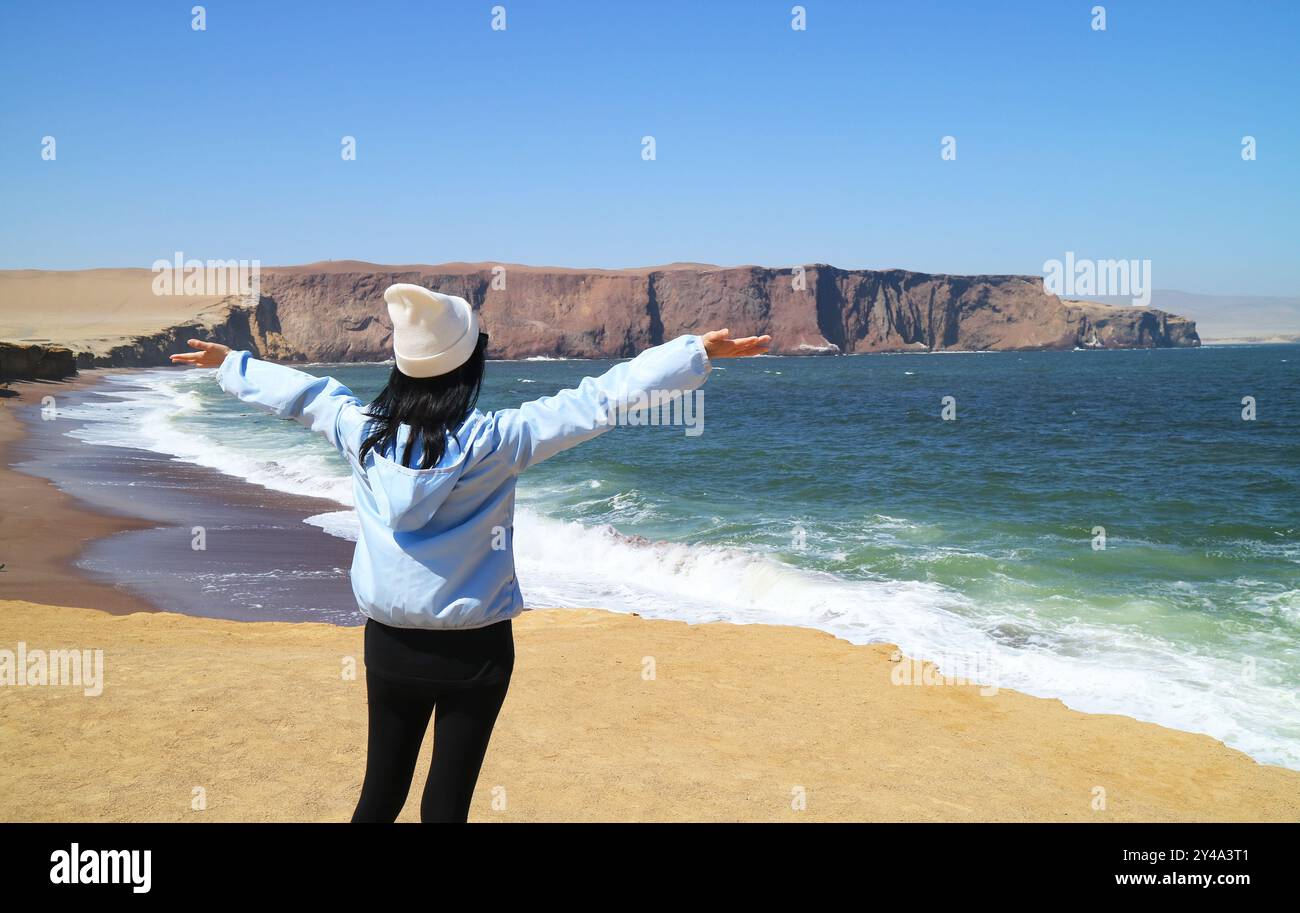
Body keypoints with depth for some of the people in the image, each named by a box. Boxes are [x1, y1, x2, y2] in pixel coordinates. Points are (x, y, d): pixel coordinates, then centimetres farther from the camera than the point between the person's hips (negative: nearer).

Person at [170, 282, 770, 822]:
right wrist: (700, 351, -13)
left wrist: (227, 363, 31)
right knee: (447, 799, 7)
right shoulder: (494, 442, -17)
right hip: (474, 650, -4)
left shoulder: (363, 432, -6)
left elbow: (300, 392, 13)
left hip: (390, 644, 4)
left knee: (381, 791, 17)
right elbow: (600, 398, -17)